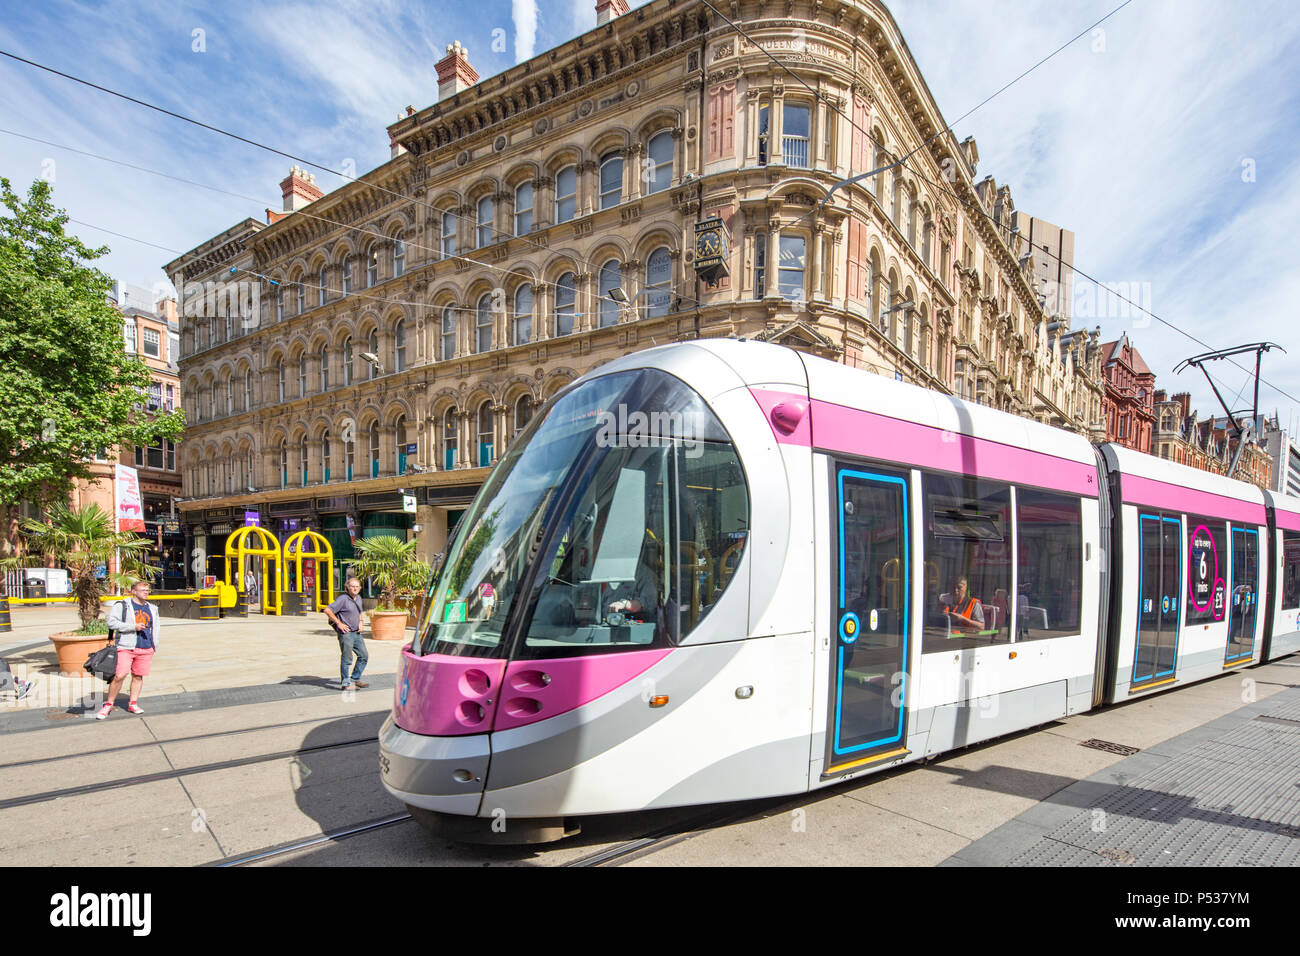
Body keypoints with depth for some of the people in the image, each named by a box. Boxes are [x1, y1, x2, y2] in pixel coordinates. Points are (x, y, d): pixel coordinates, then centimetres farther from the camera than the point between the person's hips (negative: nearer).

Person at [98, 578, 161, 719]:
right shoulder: (122, 606, 1)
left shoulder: (152, 609, 18)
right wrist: (133, 627, -16)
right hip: (126, 647, -5)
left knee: (138, 676, 6)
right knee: (119, 675, -12)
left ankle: (133, 704, 16)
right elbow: (111, 622, -10)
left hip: (146, 649, 5)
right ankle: (109, 704, 4)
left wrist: (154, 645, 23)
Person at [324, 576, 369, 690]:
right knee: (346, 659, -3)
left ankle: (355, 679, 24)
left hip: (357, 633, 8)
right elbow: (327, 610, -16)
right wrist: (339, 623, -15)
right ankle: (345, 683, 8)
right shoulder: (343, 599, -12)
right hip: (346, 633, -8)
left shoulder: (358, 599, 13)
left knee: (364, 656, 11)